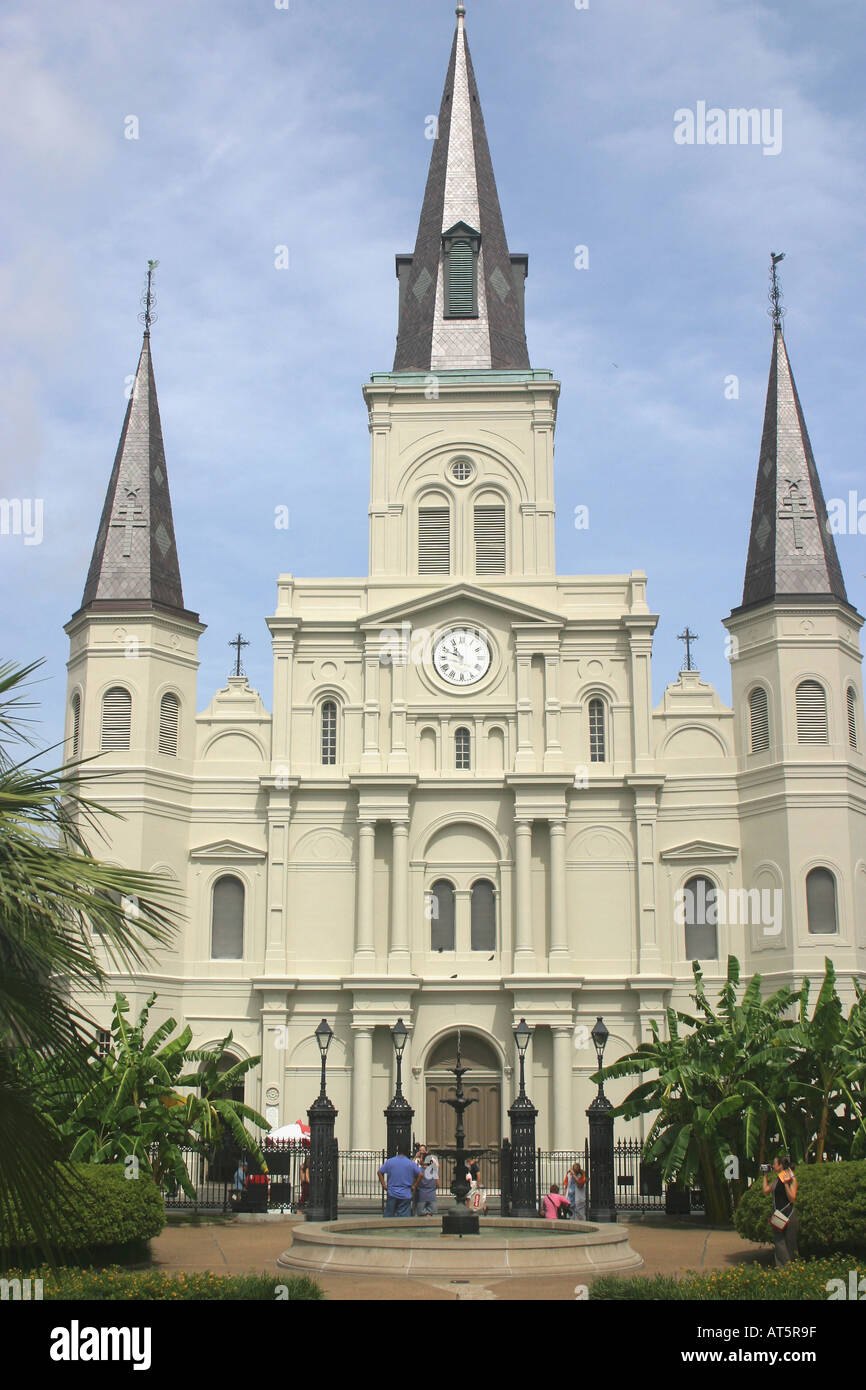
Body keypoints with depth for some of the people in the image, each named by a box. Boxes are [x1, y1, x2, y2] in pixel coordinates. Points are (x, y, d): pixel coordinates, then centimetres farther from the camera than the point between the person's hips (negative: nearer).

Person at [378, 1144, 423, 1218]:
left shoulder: (389, 1161, 1)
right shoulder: (411, 1163, -2)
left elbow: (380, 1172, 0)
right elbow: (420, 1174, -6)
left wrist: (383, 1185, 4)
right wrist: (414, 1186, 2)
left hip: (392, 1193, 1)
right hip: (406, 1195, -1)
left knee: (388, 1215, 10)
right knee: (404, 1217, 1)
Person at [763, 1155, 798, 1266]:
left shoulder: (791, 1179, -9)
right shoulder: (777, 1179, 11)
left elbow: (792, 1198, -16)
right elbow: (766, 1190, 21)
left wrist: (786, 1183, -23)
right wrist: (766, 1176, 20)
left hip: (788, 1214, -7)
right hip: (777, 1214, 7)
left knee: (789, 1241, 2)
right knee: (778, 1241, 2)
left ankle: (791, 1264, 10)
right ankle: (782, 1265, 4)